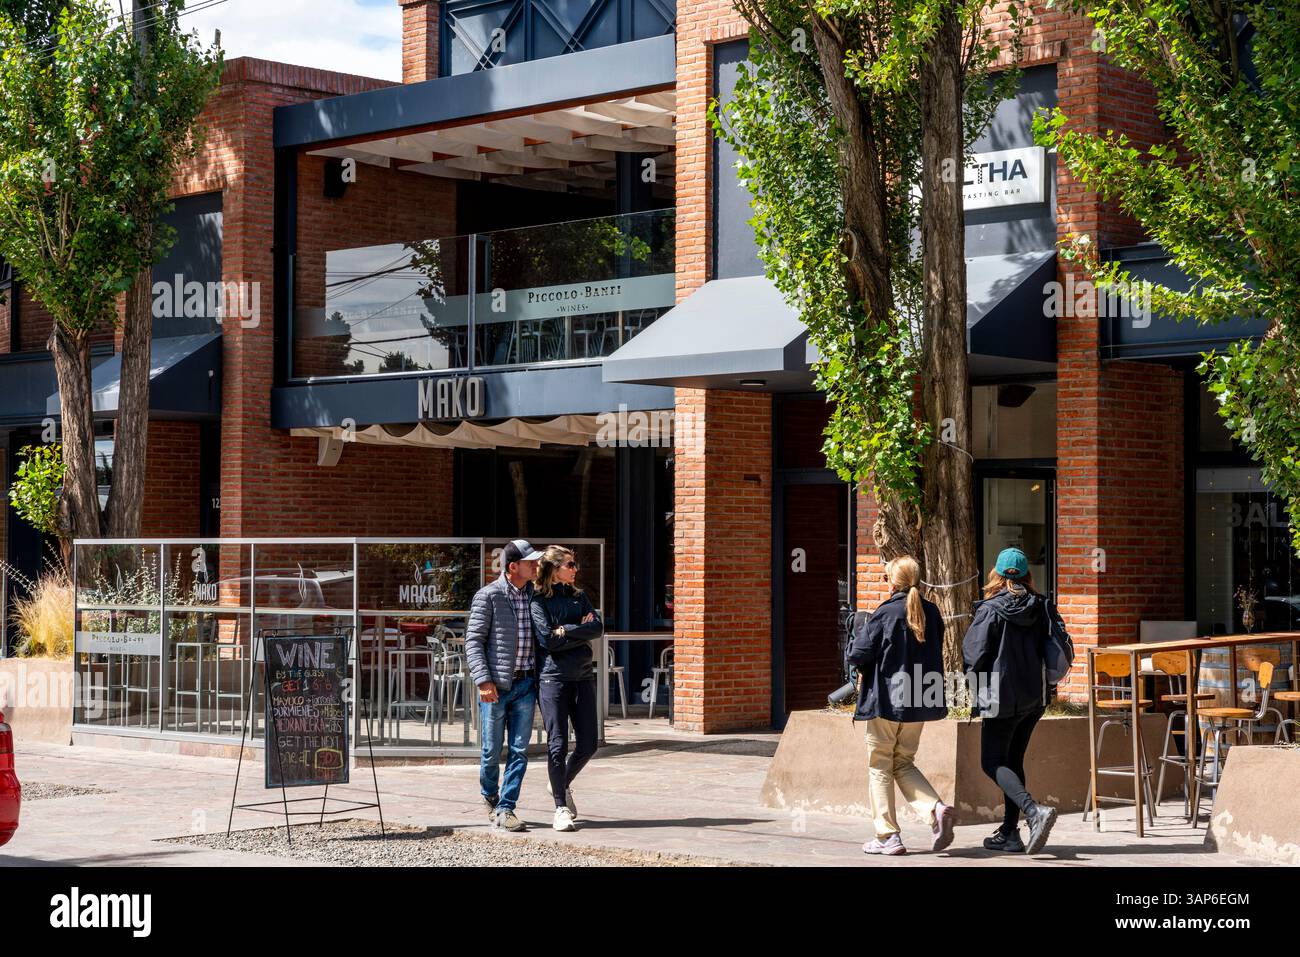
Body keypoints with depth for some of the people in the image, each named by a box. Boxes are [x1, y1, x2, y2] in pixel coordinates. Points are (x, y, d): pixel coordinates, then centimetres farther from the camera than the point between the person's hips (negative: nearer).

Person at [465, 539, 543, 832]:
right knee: (492, 750, 4)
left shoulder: (533, 594, 10)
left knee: (519, 750, 0)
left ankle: (505, 809, 5)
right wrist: (483, 680, -17)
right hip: (496, 685, -4)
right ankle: (490, 797, 29)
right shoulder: (488, 596, -7)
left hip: (525, 684, 4)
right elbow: (473, 640, -8)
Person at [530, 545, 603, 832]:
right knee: (558, 745, -4)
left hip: (582, 676, 6)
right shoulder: (538, 601, -3)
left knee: (588, 744, 5)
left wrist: (566, 630, -11)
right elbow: (548, 641, -14)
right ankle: (561, 808, 6)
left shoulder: (579, 598, 14)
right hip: (553, 677, -6)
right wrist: (581, 631, -5)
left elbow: (598, 628, 0)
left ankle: (563, 785, 31)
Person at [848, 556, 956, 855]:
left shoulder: (884, 614, -14)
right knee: (904, 763, 18)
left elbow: (858, 654, -13)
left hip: (886, 700, -6)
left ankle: (888, 836, 5)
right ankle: (937, 809, -6)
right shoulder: (931, 613, 4)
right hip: (920, 703, 6)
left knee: (880, 766, 7)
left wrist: (859, 629, 8)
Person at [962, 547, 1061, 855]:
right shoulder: (1042, 608, 3)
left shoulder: (990, 610, -11)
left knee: (993, 762, 0)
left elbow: (974, 653, -11)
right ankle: (1009, 833, 16)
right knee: (1013, 760, 16)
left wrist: (975, 683, 7)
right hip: (1035, 696, 6)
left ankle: (1034, 811, -22)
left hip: (1002, 697, -6)